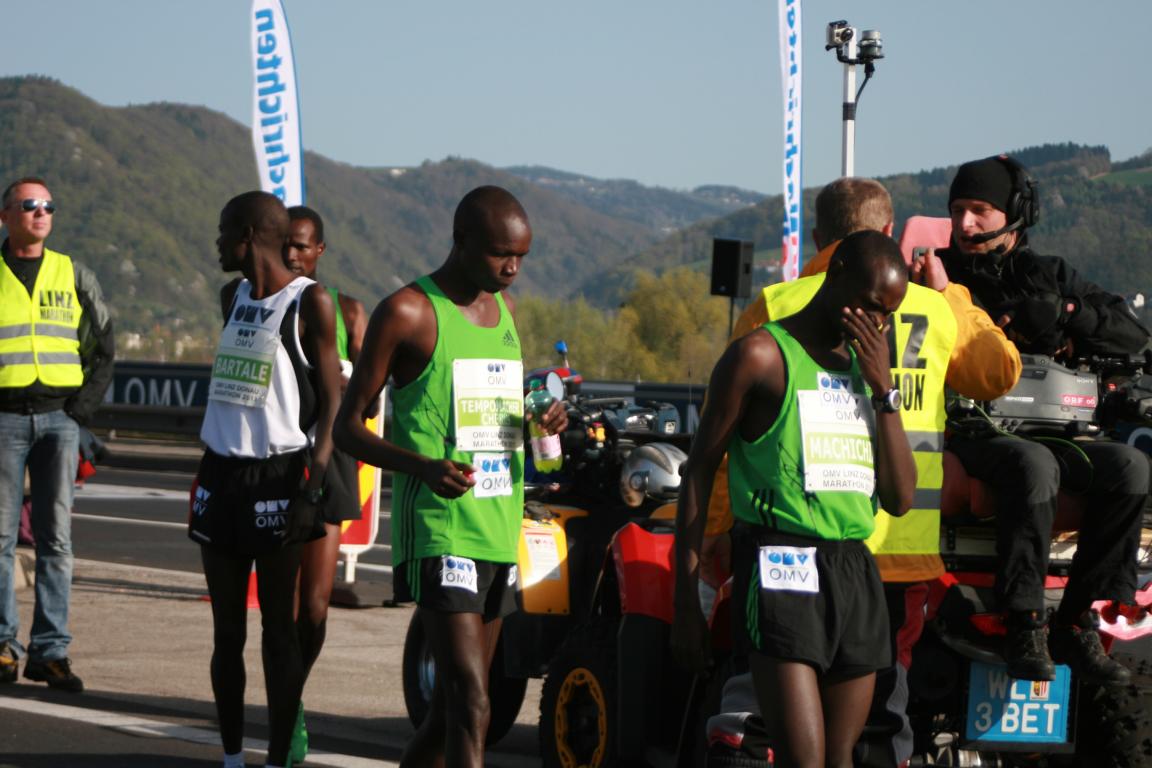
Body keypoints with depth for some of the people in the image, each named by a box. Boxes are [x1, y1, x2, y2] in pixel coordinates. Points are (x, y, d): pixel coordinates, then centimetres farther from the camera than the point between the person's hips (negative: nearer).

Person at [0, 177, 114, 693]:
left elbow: (103, 349, 14)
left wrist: (84, 408, 3)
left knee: (56, 538, 0)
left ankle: (50, 650, 2)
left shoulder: (74, 277, 10)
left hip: (59, 418, 2)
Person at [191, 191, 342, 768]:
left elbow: (332, 402, -8)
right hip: (220, 475, 7)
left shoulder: (309, 303, -6)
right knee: (226, 629, 8)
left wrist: (312, 487, -17)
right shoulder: (233, 301, 15)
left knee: (279, 629, -4)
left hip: (277, 478, -7)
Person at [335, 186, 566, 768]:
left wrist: (541, 422, 4)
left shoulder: (502, 309, 16)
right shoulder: (408, 312, -6)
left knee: (450, 707, 11)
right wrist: (422, 466, -24)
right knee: (471, 706, -17)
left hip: (499, 537, 7)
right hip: (438, 535, -7)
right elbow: (348, 426, -5)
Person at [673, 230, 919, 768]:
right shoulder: (763, 355, -2)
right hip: (782, 566, -7)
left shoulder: (864, 364, 18)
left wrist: (884, 389, 3)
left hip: (854, 572, 7)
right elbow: (698, 472, 0)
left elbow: (900, 499, 13)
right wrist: (687, 601, -4)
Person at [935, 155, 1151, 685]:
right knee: (1032, 465, -38)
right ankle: (1024, 626, -33)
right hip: (969, 433, -4)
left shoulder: (1051, 277, 18)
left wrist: (1060, 314, -4)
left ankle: (1079, 622, -21)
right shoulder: (942, 273, 11)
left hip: (1049, 429, 4)